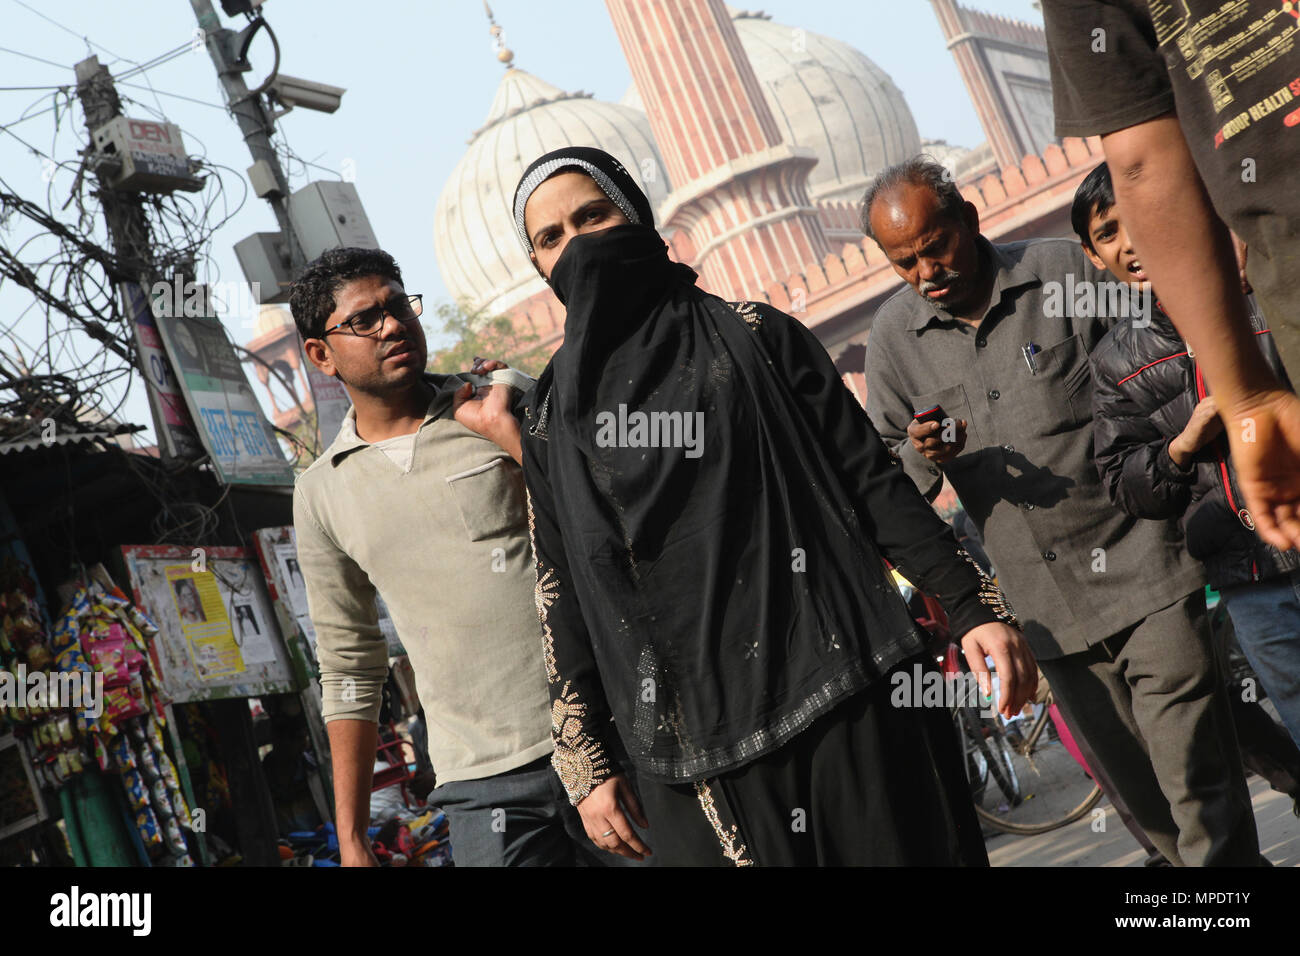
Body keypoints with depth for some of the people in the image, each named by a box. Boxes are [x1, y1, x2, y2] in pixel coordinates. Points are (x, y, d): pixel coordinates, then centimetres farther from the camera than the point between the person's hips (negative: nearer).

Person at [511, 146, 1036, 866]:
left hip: (845, 696, -1)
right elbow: (561, 598, 11)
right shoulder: (553, 417, 10)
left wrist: (972, 606, -6)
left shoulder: (750, 336, 5)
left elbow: (872, 483, 3)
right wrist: (586, 767, 8)